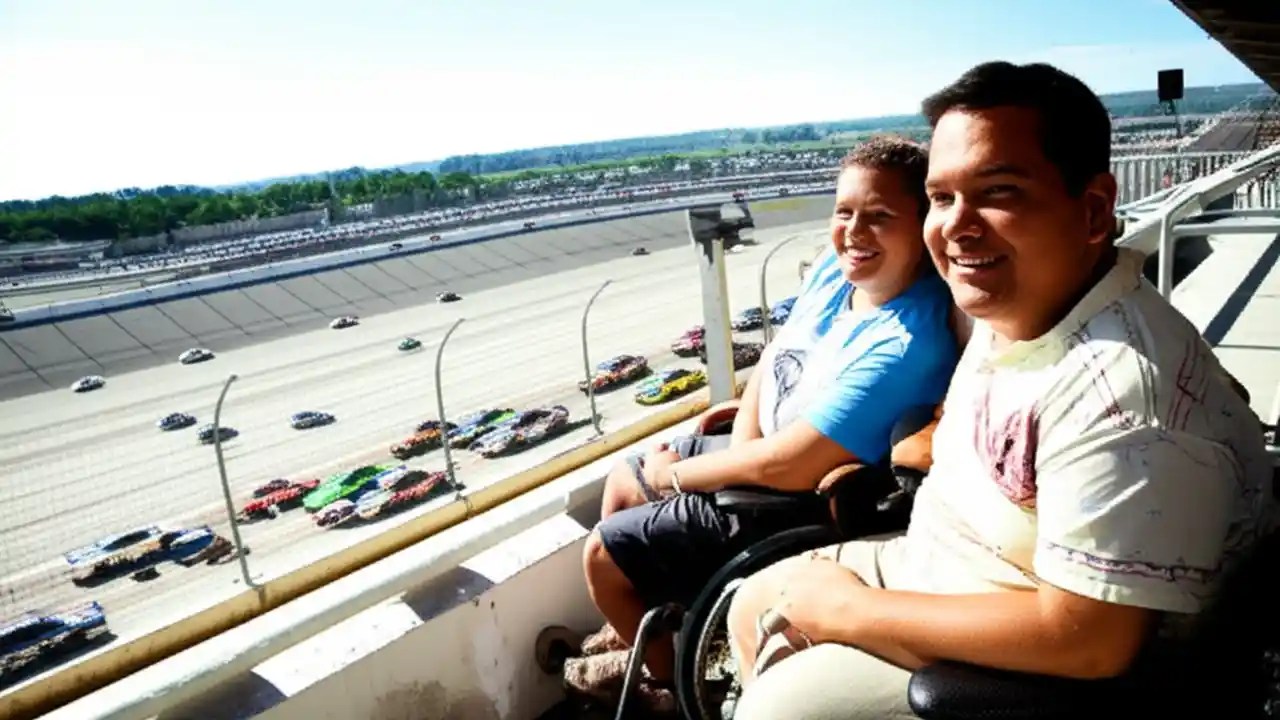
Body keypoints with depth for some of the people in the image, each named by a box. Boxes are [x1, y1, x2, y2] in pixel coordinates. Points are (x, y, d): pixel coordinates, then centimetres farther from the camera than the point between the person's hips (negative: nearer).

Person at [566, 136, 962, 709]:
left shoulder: (907, 343, -33)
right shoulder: (837, 266, -7)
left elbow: (787, 466, -32)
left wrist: (670, 473, -17)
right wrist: (743, 440, -10)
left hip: (792, 512, -8)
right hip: (757, 455, 9)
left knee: (601, 556, 0)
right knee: (622, 483, 20)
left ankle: (666, 673, 30)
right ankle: (633, 629, 42)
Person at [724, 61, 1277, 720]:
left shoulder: (1121, 390, -32)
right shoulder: (1008, 314, -2)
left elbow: (1086, 639, -32)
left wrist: (850, 608, -24)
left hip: (1038, 666, -9)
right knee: (757, 609, 13)